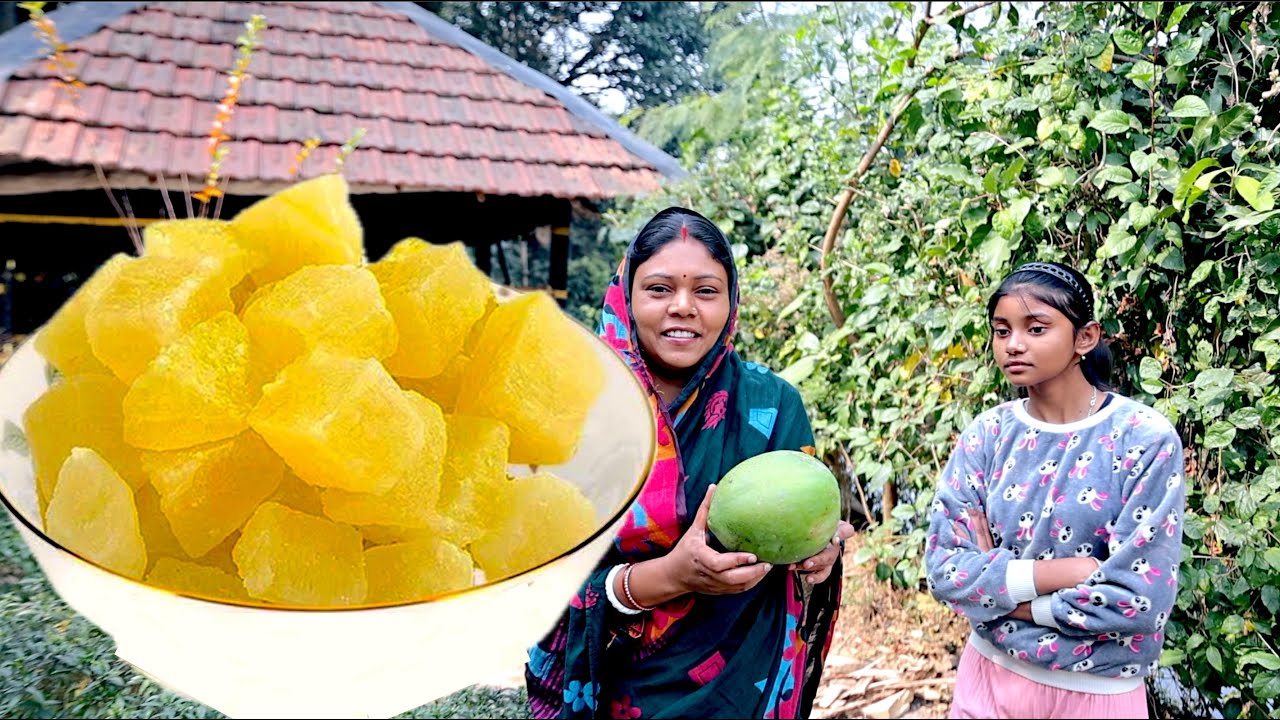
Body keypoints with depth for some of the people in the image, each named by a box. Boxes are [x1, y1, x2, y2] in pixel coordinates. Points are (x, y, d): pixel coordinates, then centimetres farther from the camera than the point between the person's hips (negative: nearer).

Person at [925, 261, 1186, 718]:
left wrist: (997, 585, -13)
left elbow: (1139, 599, -19)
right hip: (988, 677, 3)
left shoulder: (1145, 438, -14)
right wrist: (1068, 570, -21)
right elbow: (943, 569, -11)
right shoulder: (985, 435, -5)